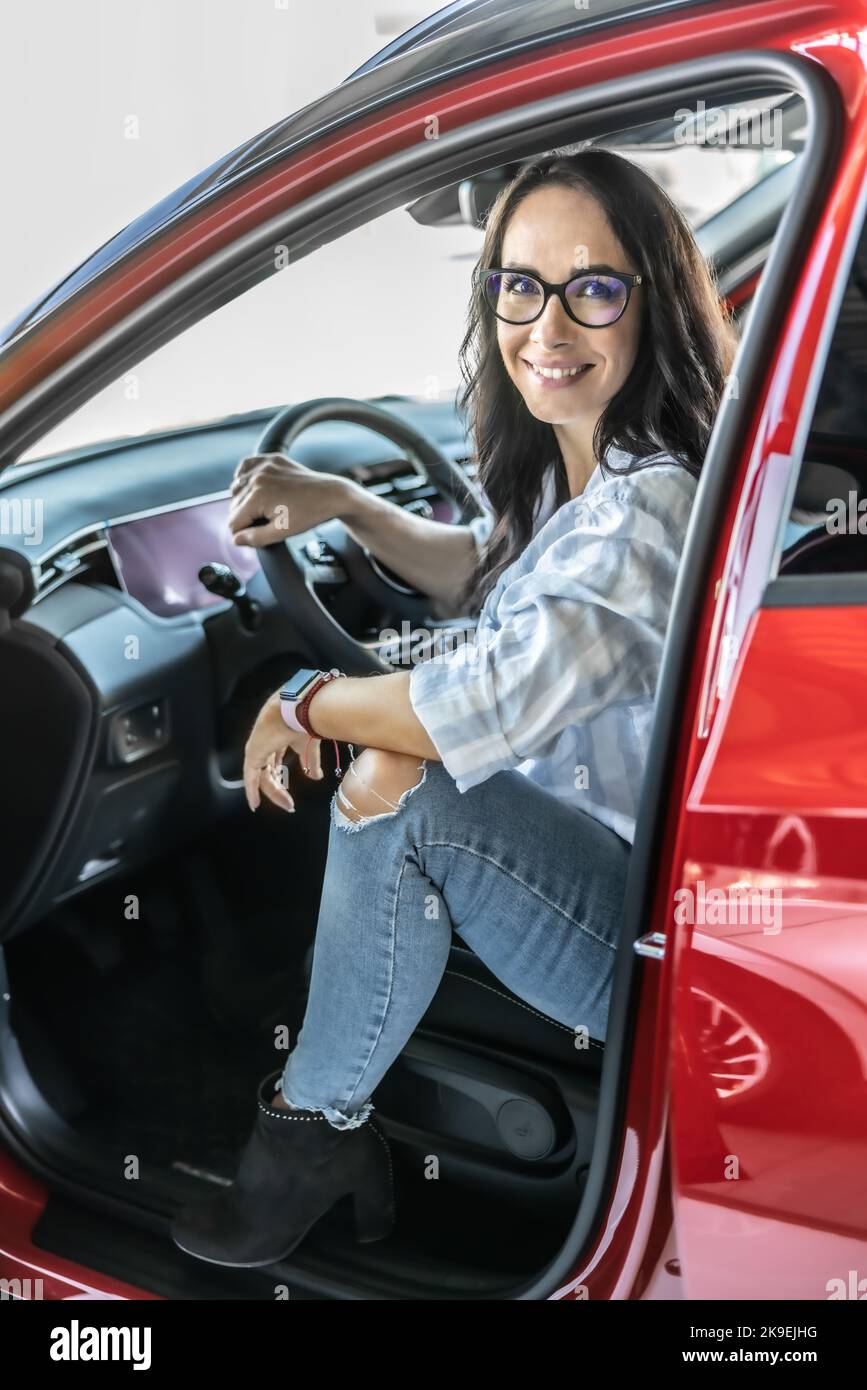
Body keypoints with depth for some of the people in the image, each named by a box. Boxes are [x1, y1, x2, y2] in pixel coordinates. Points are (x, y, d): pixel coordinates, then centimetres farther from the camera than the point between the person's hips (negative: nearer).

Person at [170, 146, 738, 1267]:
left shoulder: (658, 501, -25)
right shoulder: (573, 466, 4)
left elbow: (500, 698, -34)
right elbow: (484, 571, 23)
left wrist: (304, 701, -17)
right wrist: (345, 502, 7)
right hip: (594, 876, 10)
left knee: (396, 785, -26)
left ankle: (312, 1125, -2)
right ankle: (347, 1155, 17)